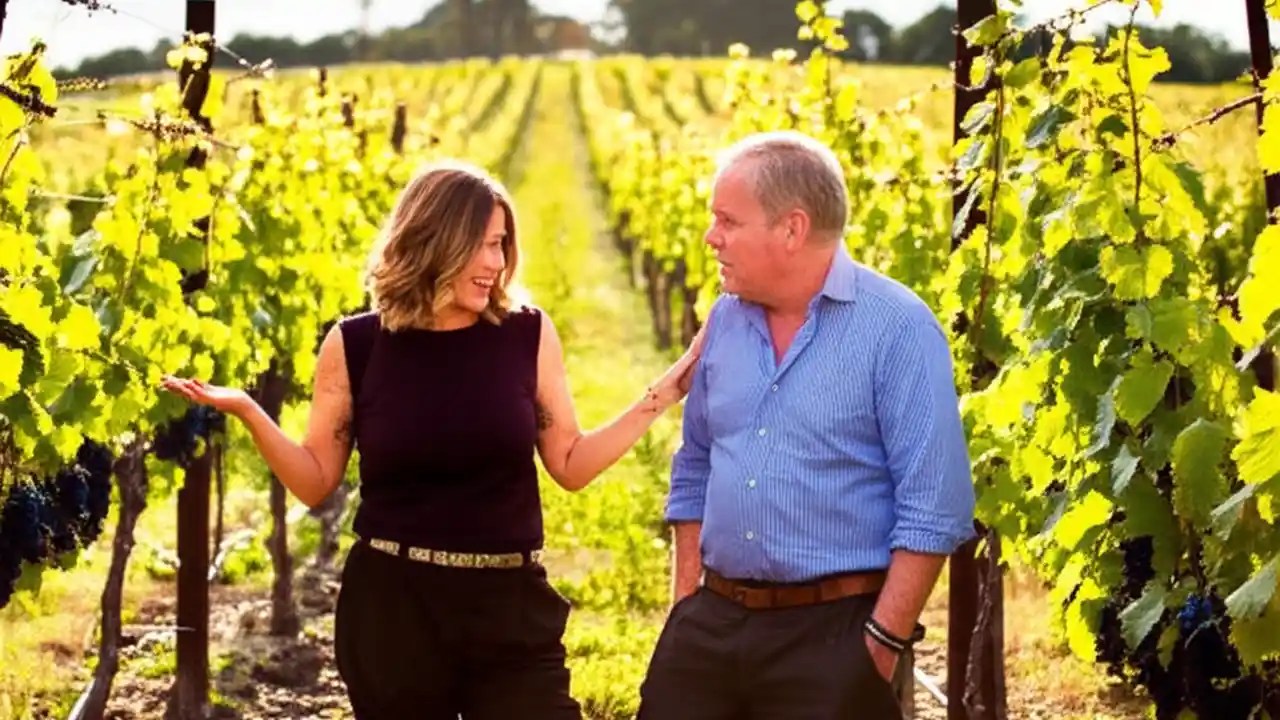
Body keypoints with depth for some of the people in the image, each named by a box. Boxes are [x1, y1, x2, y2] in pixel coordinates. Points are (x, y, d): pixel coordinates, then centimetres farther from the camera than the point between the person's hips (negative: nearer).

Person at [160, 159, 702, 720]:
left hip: (511, 606, 1)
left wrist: (663, 394, 0)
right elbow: (315, 482, 4)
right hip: (391, 607, 0)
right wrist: (247, 412, -9)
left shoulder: (528, 336, 1)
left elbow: (571, 465, 5)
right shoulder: (356, 345, -1)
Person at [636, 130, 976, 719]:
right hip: (712, 624, 6)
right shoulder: (726, 320, 9)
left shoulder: (897, 328, -10)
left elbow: (934, 508, -13)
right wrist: (687, 608, 12)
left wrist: (882, 642, -14)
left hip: (833, 633, -5)